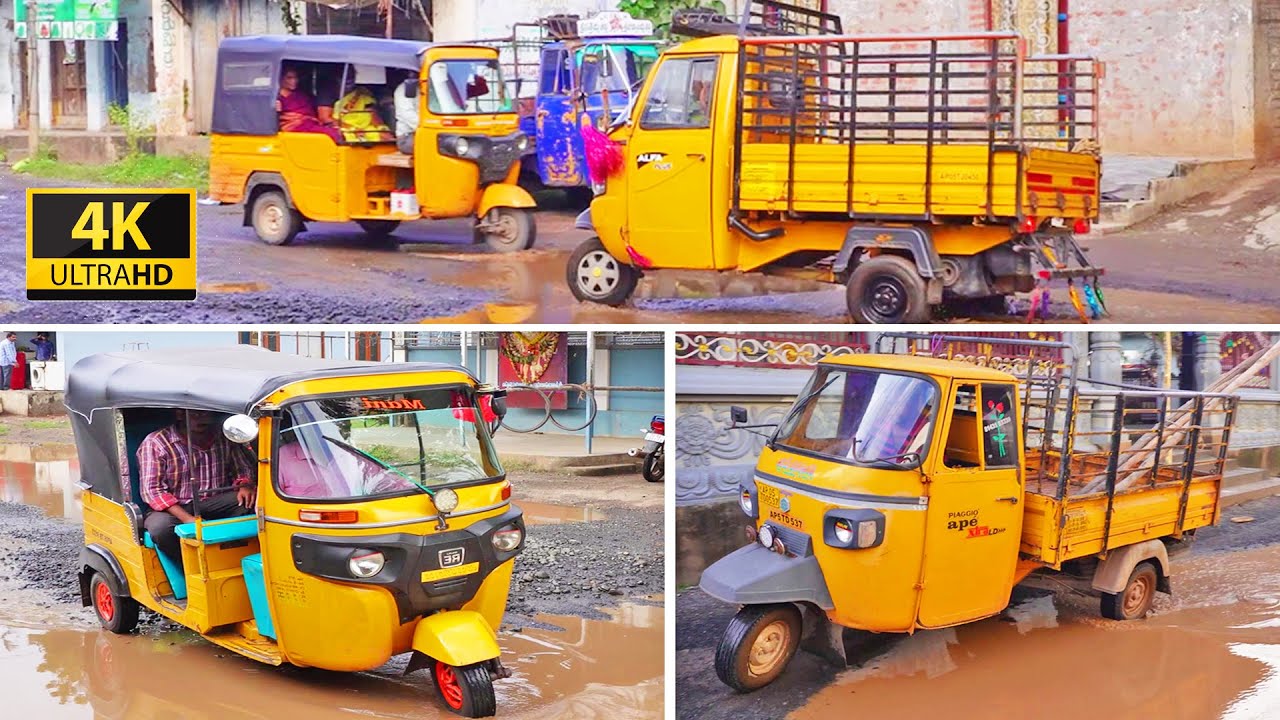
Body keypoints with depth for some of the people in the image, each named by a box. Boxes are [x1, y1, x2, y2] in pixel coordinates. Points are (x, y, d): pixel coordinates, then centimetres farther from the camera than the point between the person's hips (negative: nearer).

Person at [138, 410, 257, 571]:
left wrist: (245, 485, -13)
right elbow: (152, 490, -14)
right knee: (161, 527, -38)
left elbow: (243, 469, 15)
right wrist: (187, 519, -28)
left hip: (214, 505, 3)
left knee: (253, 500, -24)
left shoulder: (224, 439, 7)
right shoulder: (155, 443, -7)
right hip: (174, 508, -3)